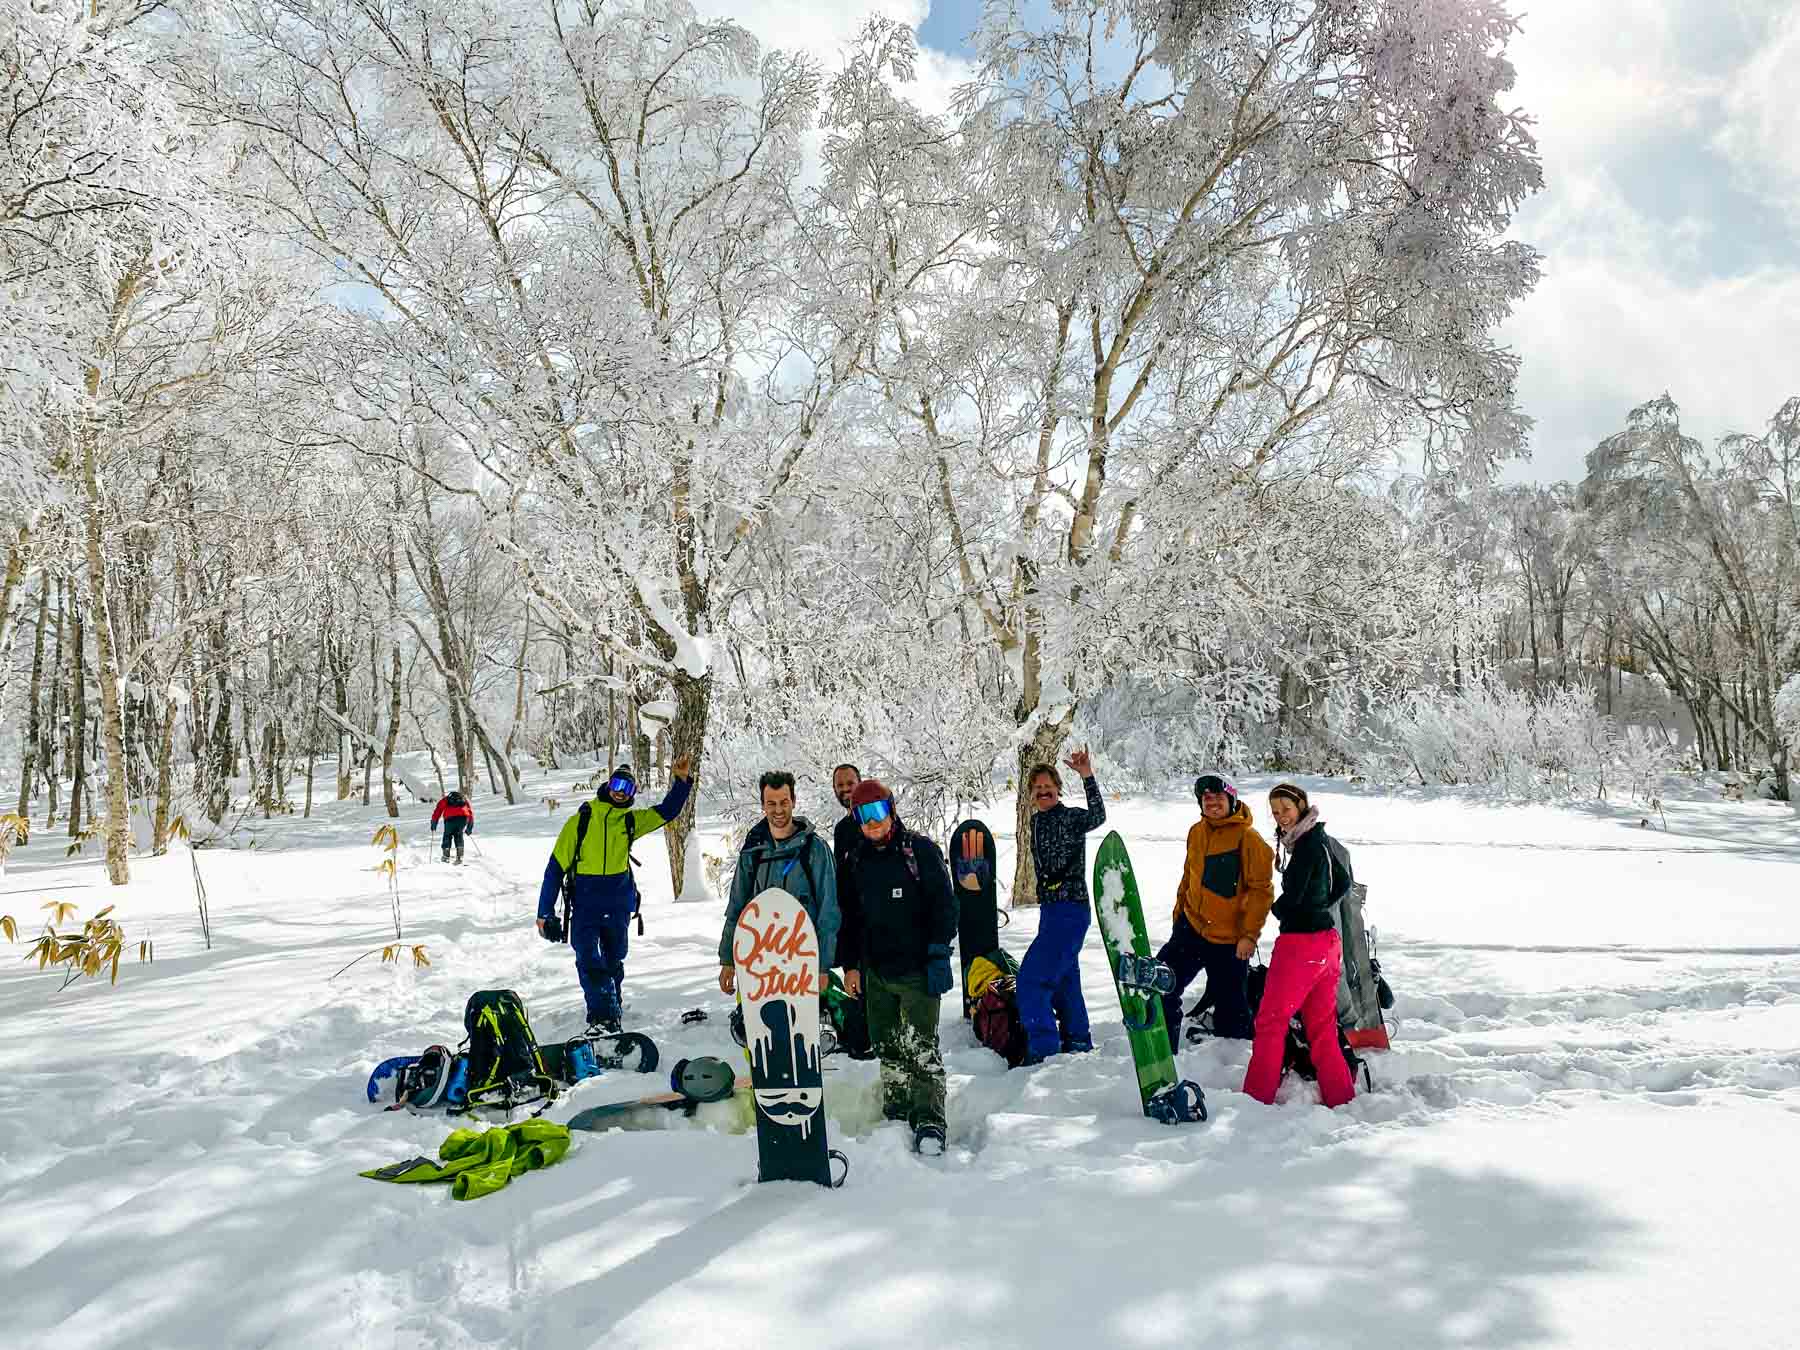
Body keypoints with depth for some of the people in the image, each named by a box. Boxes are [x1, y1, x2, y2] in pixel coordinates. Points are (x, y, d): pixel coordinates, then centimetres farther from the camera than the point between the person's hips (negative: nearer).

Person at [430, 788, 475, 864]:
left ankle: (446, 856, 19)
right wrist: (470, 828, 35)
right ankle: (460, 856, 9)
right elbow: (470, 813, 30)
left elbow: (437, 812, 22)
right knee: (458, 835, 21)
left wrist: (433, 825, 30)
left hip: (450, 818, -1)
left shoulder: (445, 799, 30)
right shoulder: (464, 799, 34)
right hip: (463, 817, 1)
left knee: (448, 835, 21)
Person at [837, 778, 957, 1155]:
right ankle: (896, 1115, 23)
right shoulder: (856, 862, 11)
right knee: (887, 1048, 11)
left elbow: (944, 904, -6)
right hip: (875, 971, 5)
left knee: (921, 1046, -8)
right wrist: (850, 964, 13)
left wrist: (939, 954, -12)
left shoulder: (920, 849, -4)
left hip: (916, 969, -5)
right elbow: (848, 917, 18)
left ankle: (930, 1120, -2)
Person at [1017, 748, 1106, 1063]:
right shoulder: (1037, 822, 12)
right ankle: (1078, 1045, 32)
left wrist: (1087, 777, -43)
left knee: (1032, 978, -13)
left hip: (1071, 910, -9)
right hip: (1051, 910, 9)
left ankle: (1042, 1052, -8)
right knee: (1064, 980, 18)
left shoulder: (1071, 818, -12)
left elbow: (1097, 817, -34)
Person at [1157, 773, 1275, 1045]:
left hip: (1231, 941, -5)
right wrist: (1179, 911, 18)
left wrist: (1250, 935, -16)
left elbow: (1262, 890, -14)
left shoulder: (1248, 838, -13)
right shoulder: (1197, 832, 5)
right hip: (1191, 928, 5)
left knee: (1231, 1009, 5)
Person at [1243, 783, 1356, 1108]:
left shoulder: (1308, 844, -16)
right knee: (1322, 1027, 13)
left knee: (1270, 1020, -1)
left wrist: (1277, 910, 3)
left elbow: (1292, 896, -19)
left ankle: (1257, 1099, 4)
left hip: (1300, 943, -9)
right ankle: (1341, 1098, 16)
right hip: (1328, 938, 9)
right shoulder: (1319, 839, 12)